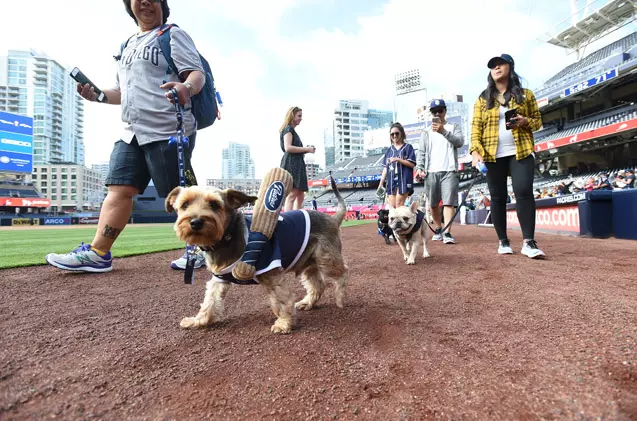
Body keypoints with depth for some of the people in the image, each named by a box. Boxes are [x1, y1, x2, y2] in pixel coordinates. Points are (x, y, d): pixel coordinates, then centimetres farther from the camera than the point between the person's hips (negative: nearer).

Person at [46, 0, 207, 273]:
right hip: (132, 133, 8)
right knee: (119, 189, 3)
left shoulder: (173, 35, 4)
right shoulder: (129, 45, 26)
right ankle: (97, 253, 8)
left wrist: (186, 87, -32)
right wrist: (98, 95, 11)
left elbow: (197, 74, -11)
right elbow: (126, 94, 28)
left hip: (169, 131, -8)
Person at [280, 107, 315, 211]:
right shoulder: (288, 129, -3)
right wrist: (307, 149, -12)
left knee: (300, 196, 8)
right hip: (291, 164, -10)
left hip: (297, 164, 10)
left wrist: (307, 149, 13)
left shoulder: (293, 130, 26)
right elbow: (288, 148, -17)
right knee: (292, 194, -16)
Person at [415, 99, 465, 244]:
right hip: (431, 172, 2)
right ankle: (438, 229, 21)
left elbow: (460, 142, -6)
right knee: (433, 204, 6)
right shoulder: (426, 132, 17)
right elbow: (421, 152, 10)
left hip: (449, 171, -2)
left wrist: (444, 131, -20)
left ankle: (447, 233, -14)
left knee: (449, 202, -12)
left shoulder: (454, 127, 13)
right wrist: (419, 168, -6)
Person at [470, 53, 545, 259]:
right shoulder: (483, 99, 10)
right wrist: (475, 150, -14)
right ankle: (503, 241, 11)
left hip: (521, 152, 0)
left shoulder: (525, 94, 11)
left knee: (524, 192, -13)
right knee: (497, 197, 2)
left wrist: (525, 121, -10)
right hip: (493, 155, 1)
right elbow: (476, 127, 2)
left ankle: (529, 242, -8)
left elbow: (538, 120, 14)